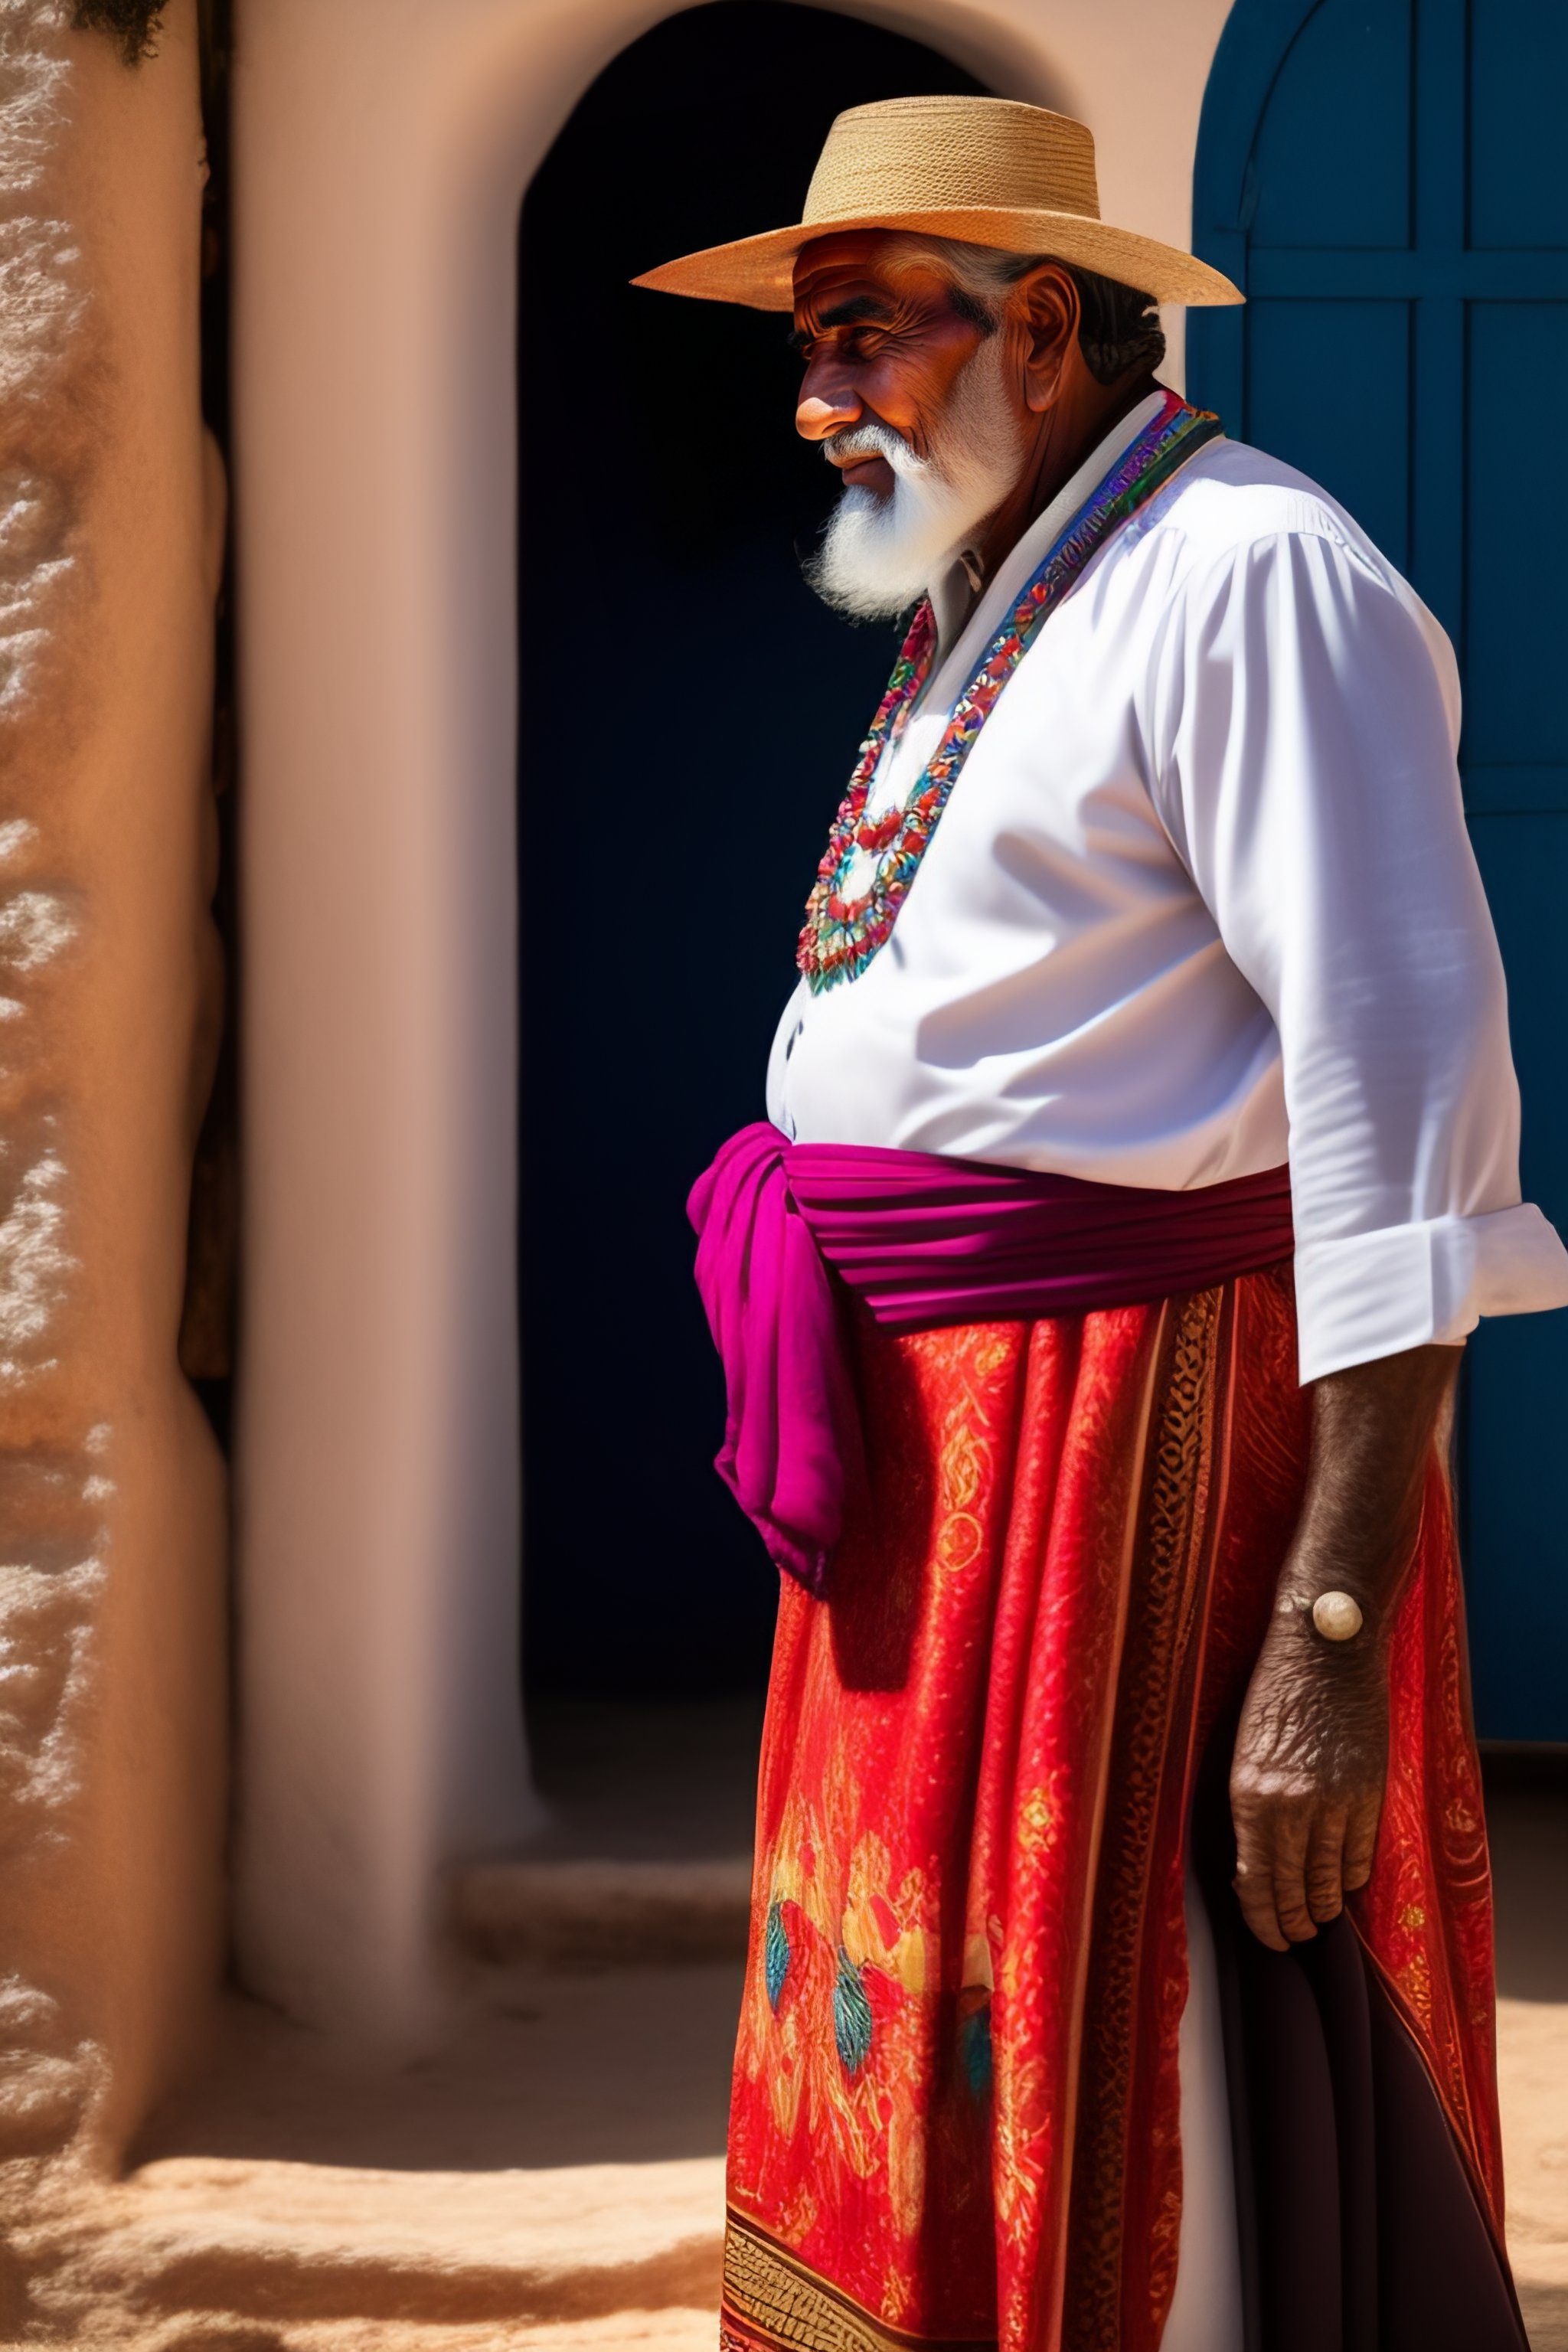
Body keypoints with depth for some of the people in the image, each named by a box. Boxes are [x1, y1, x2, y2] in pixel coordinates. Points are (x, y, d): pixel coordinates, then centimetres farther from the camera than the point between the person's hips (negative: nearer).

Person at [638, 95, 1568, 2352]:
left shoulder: (1246, 578, -13)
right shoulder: (988, 605, 17)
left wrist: (1335, 1626, -25)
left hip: (1125, 1441, -9)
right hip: (929, 1445, 10)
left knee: (1132, 2171, -4)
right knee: (917, 2087, 16)